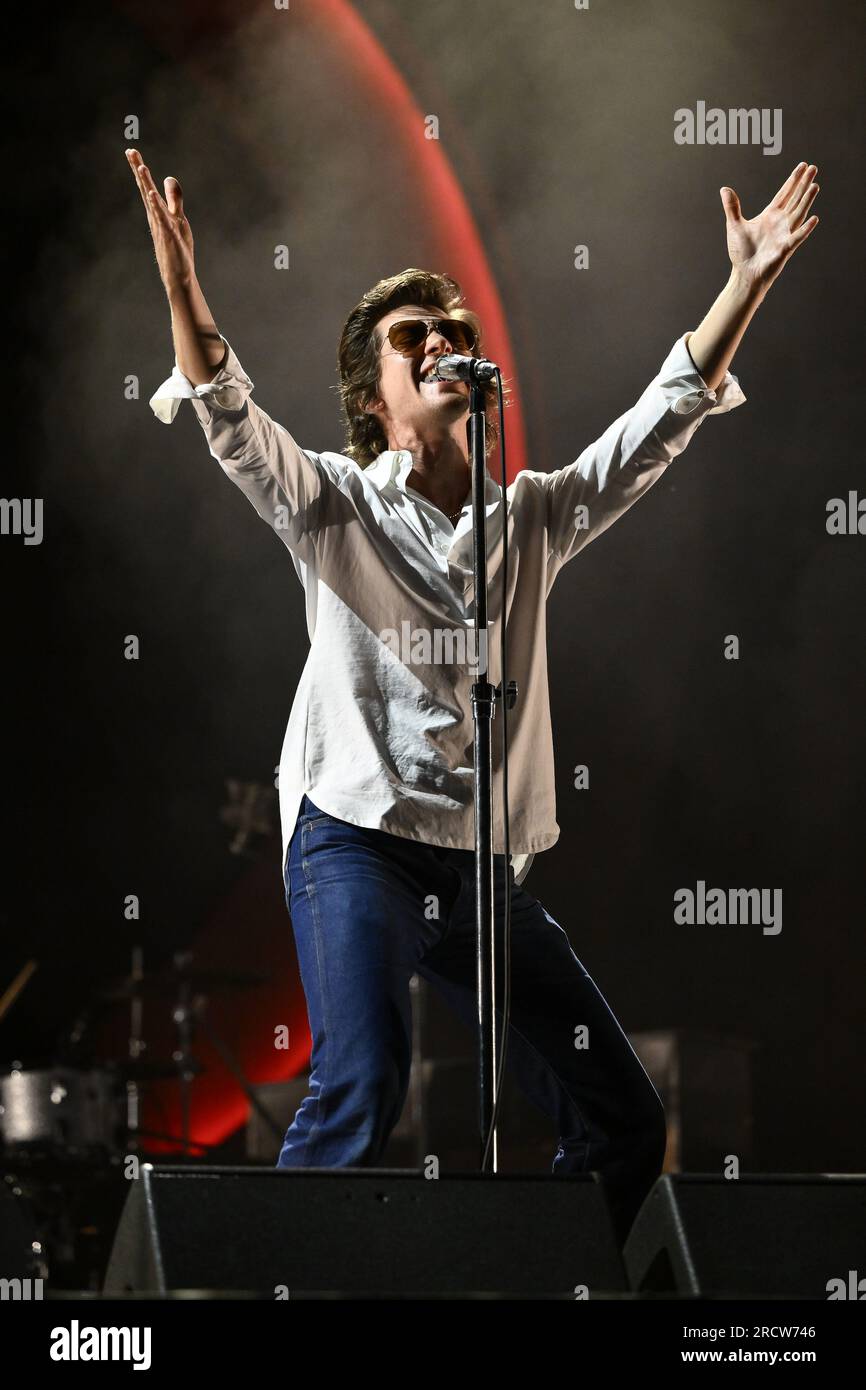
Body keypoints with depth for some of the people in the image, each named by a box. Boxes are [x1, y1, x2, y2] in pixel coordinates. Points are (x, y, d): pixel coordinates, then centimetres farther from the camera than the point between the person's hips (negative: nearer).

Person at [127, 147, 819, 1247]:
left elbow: (663, 421, 15)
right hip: (360, 840, -5)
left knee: (623, 1120, 4)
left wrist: (747, 282, 6)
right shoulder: (335, 505, 6)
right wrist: (183, 289, -30)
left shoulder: (529, 517, 18)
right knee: (362, 1080, -30)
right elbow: (233, 427, -12)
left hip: (487, 867, 6)